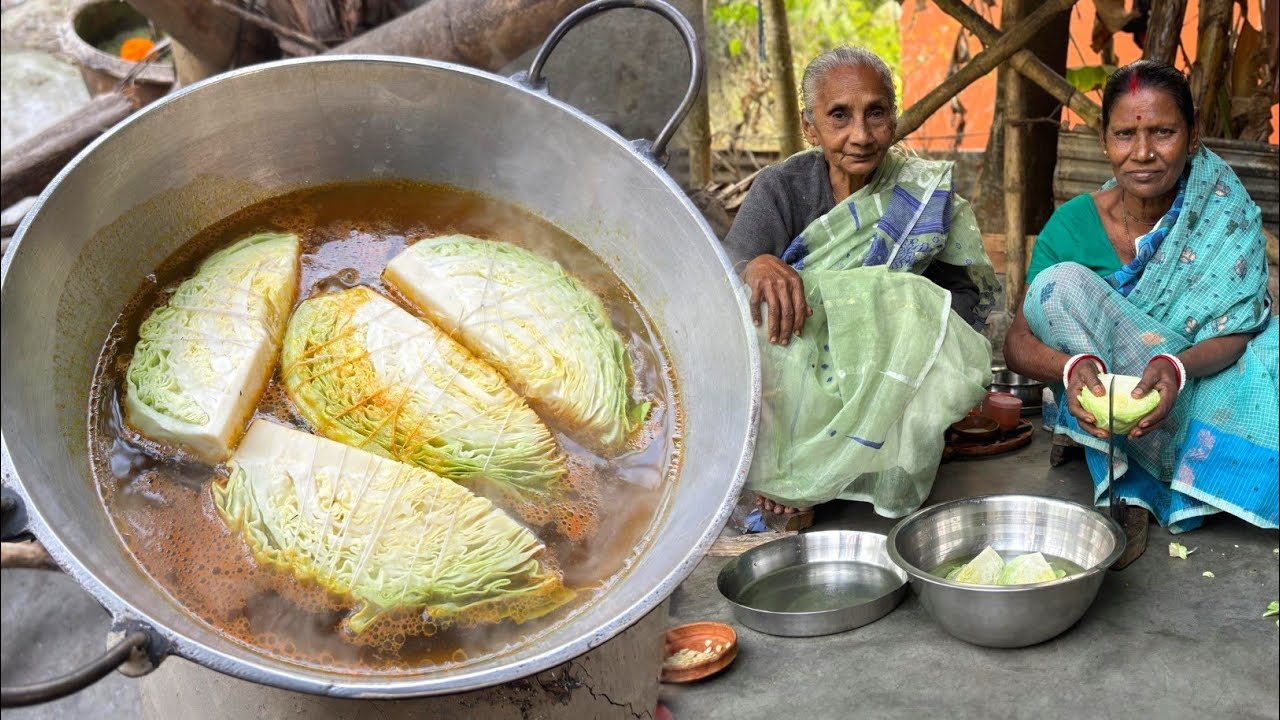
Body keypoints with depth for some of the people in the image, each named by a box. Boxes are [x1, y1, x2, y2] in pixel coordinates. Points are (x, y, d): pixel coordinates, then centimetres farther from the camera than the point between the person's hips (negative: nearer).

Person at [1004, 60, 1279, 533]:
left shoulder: (1224, 209, -7)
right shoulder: (1072, 226, -7)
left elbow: (1234, 330, -13)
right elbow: (1017, 343, -12)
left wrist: (1176, 367, -36)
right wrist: (1072, 367, -35)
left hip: (1200, 384, -1)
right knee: (1060, 281, -23)